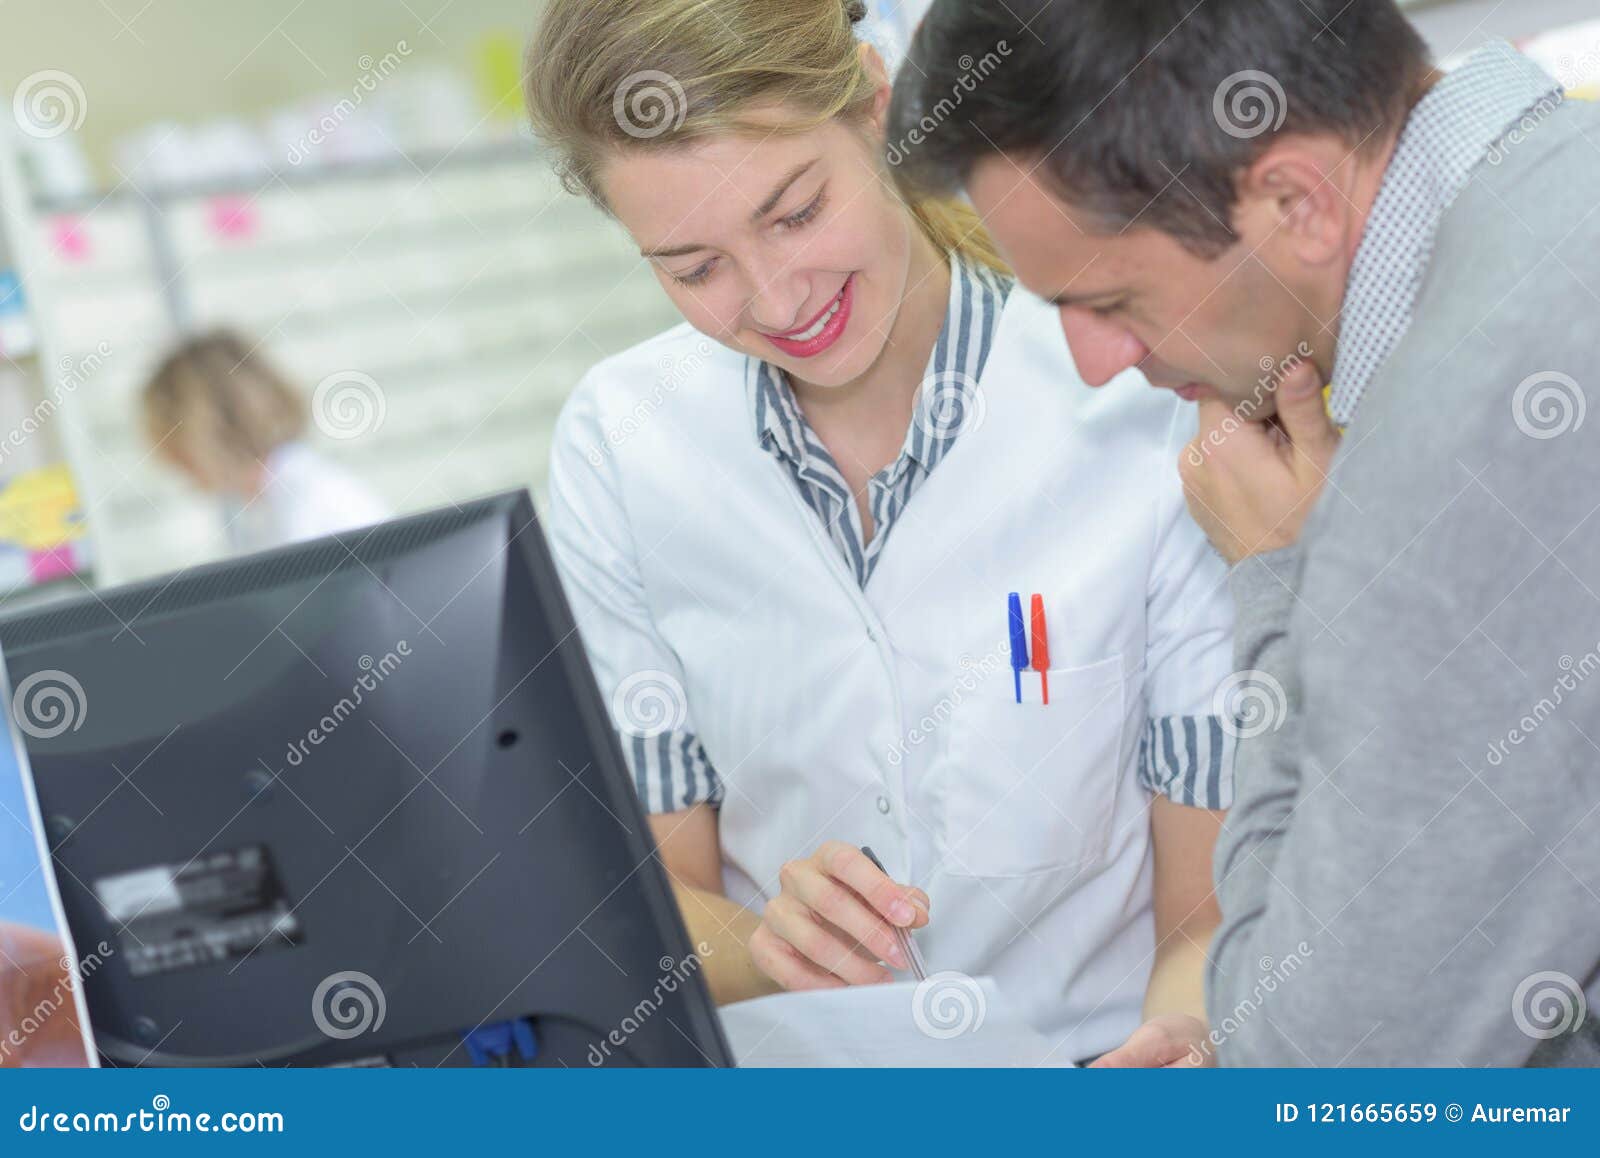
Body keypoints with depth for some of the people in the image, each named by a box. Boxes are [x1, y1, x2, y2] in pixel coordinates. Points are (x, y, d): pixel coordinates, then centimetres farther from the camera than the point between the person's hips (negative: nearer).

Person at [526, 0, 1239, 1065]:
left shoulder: (1146, 408, -12)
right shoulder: (619, 446, -3)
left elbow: (1218, 914, -8)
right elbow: (654, 894, 0)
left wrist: (1181, 1035, -29)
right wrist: (769, 946, -21)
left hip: (1103, 1049, -2)